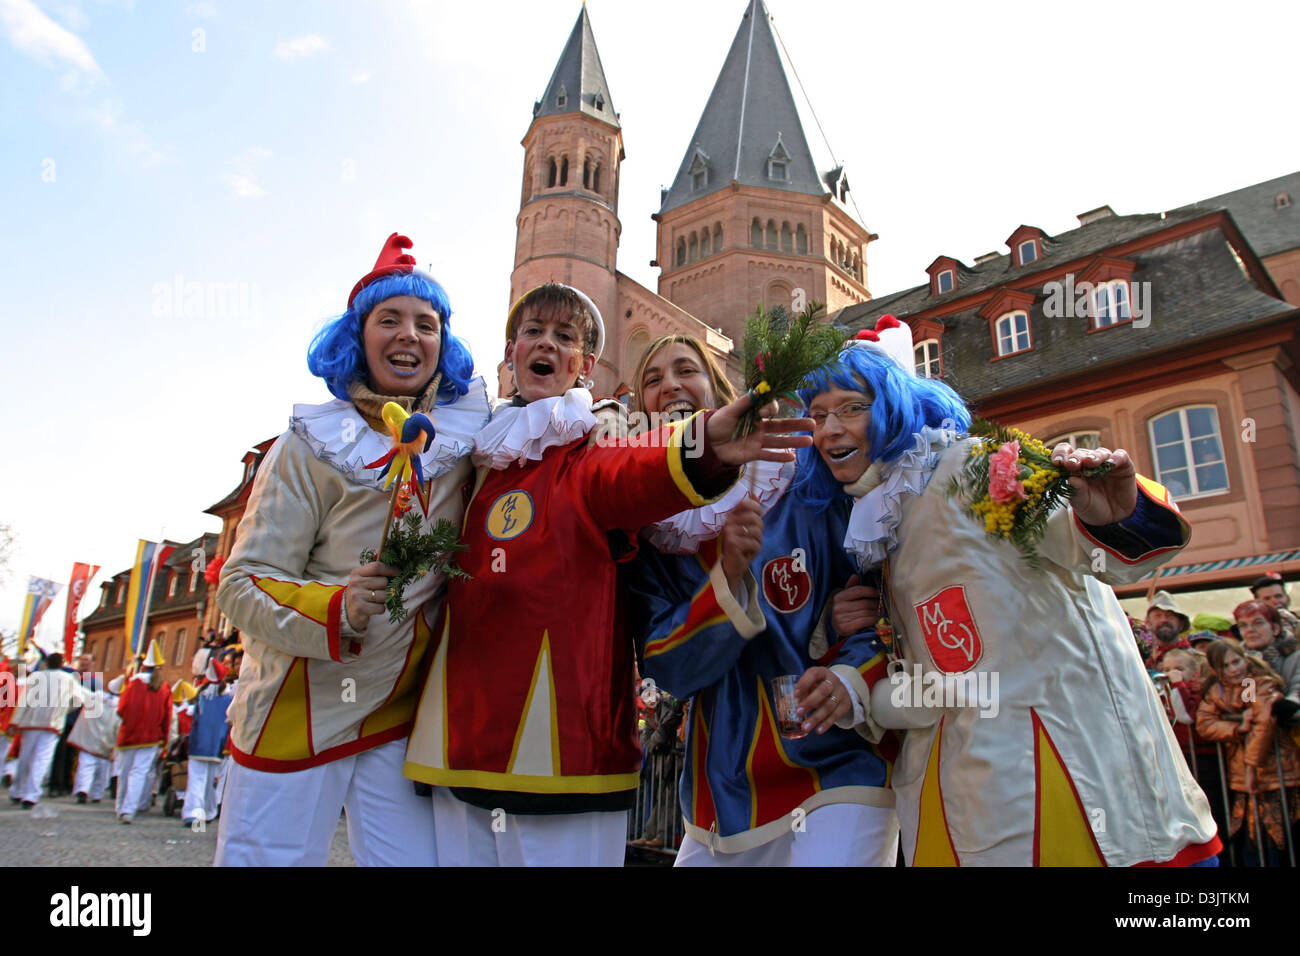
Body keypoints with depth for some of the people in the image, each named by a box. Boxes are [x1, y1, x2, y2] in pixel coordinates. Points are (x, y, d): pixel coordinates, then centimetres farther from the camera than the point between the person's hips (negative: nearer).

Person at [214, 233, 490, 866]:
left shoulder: (465, 430, -2)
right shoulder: (313, 444, -10)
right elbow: (244, 583, -10)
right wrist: (337, 610, -30)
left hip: (403, 712, 3)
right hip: (300, 709, -2)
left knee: (414, 857, 2)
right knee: (267, 855, 3)